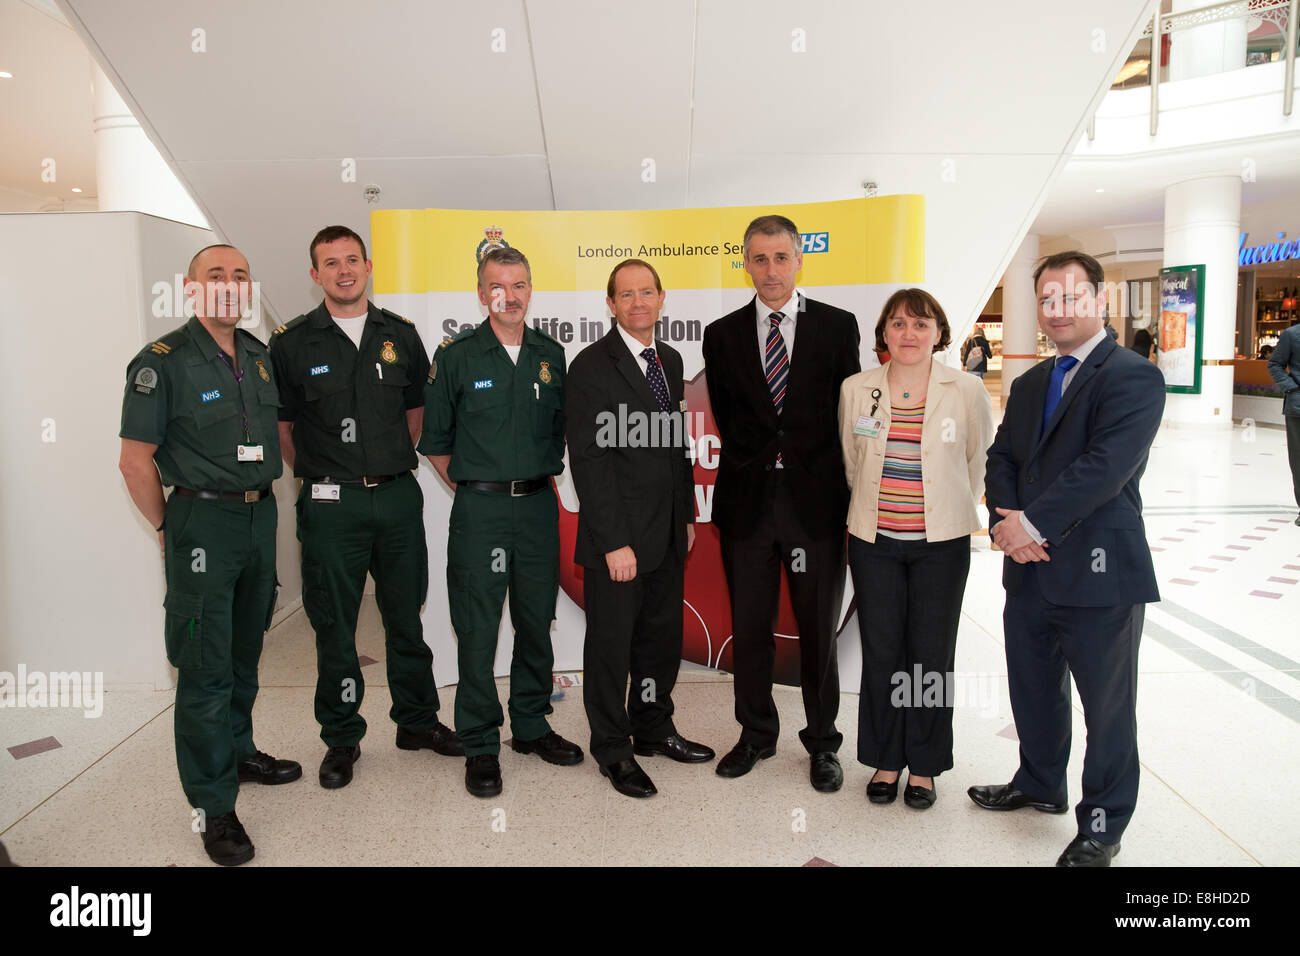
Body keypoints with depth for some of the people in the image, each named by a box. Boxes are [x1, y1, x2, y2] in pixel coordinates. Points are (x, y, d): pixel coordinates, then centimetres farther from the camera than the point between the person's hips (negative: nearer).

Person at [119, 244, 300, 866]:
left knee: (245, 652, 19)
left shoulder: (260, 357, 9)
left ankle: (237, 751, 38)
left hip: (260, 516, 6)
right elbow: (135, 460, -10)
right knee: (205, 666, 0)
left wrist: (261, 497, 15)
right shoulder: (162, 361, -10)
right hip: (203, 521, -6)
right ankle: (212, 804, 10)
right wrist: (168, 529, -5)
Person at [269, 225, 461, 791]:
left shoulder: (401, 336, 7)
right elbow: (281, 426, 5)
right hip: (331, 505, -2)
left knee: (406, 615, 12)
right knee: (334, 625, 6)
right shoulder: (292, 343, -1)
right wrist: (320, 475, 5)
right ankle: (341, 738, 22)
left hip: (398, 495, 3)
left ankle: (417, 720, 29)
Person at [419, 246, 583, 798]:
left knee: (537, 621, 12)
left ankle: (531, 726, 28)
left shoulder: (551, 354, 8)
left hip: (539, 505, 4)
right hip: (479, 509, -3)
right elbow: (435, 442, 4)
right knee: (477, 629, 1)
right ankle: (480, 746, 14)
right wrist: (473, 488, 3)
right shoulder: (456, 356, -2)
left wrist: (544, 479, 12)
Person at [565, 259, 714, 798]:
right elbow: (588, 460, -17)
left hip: (668, 534, 7)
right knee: (611, 643, 7)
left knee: (663, 636, 18)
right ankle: (613, 750, 24)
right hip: (617, 536, -7)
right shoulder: (592, 367, -13)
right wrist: (614, 542, -20)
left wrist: (688, 513, 14)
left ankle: (653, 729, 37)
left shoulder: (670, 360, 11)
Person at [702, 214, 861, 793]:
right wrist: (758, 464, 3)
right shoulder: (723, 334, 7)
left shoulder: (838, 326, 3)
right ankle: (756, 734, 29)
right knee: (749, 628, 11)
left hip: (815, 500, -1)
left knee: (818, 630, 8)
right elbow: (727, 421, 8)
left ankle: (823, 743, 26)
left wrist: (839, 489, 1)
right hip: (747, 503, 2)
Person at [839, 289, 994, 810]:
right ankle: (885, 760, 25)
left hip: (941, 543, -1)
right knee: (881, 653, 8)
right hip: (874, 542, 1)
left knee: (931, 655, 6)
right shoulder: (855, 389, 0)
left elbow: (979, 463, 10)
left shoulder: (967, 391, -4)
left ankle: (923, 765, 24)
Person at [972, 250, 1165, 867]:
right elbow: (1002, 460, 9)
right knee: (1033, 690, 22)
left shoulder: (1134, 378, -10)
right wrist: (1007, 522, -9)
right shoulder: (1029, 384, 14)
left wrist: (1032, 522, -19)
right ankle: (1040, 785, 44)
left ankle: (1102, 825, 27)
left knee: (1107, 705, 8)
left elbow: (1105, 466, -22)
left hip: (1099, 572, -7)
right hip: (1030, 569, 7)